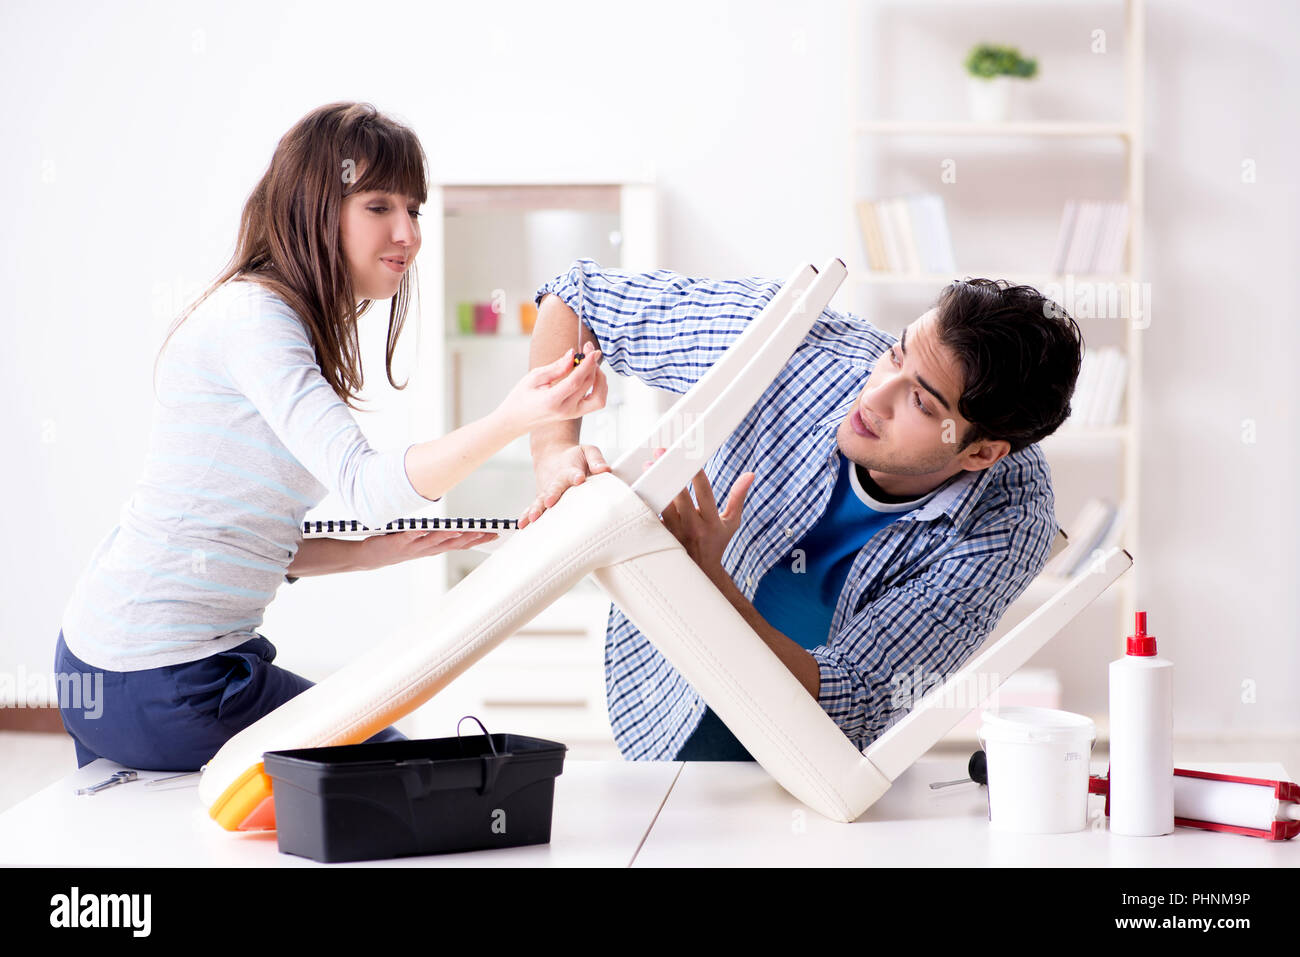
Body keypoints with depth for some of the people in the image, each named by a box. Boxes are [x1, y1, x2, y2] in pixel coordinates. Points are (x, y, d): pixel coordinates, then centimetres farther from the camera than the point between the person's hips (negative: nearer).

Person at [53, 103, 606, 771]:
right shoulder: (252, 314, -17)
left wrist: (374, 552, 5)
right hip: (163, 683, -9)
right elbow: (363, 484, -30)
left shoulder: (289, 320, 15)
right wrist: (516, 418, -44)